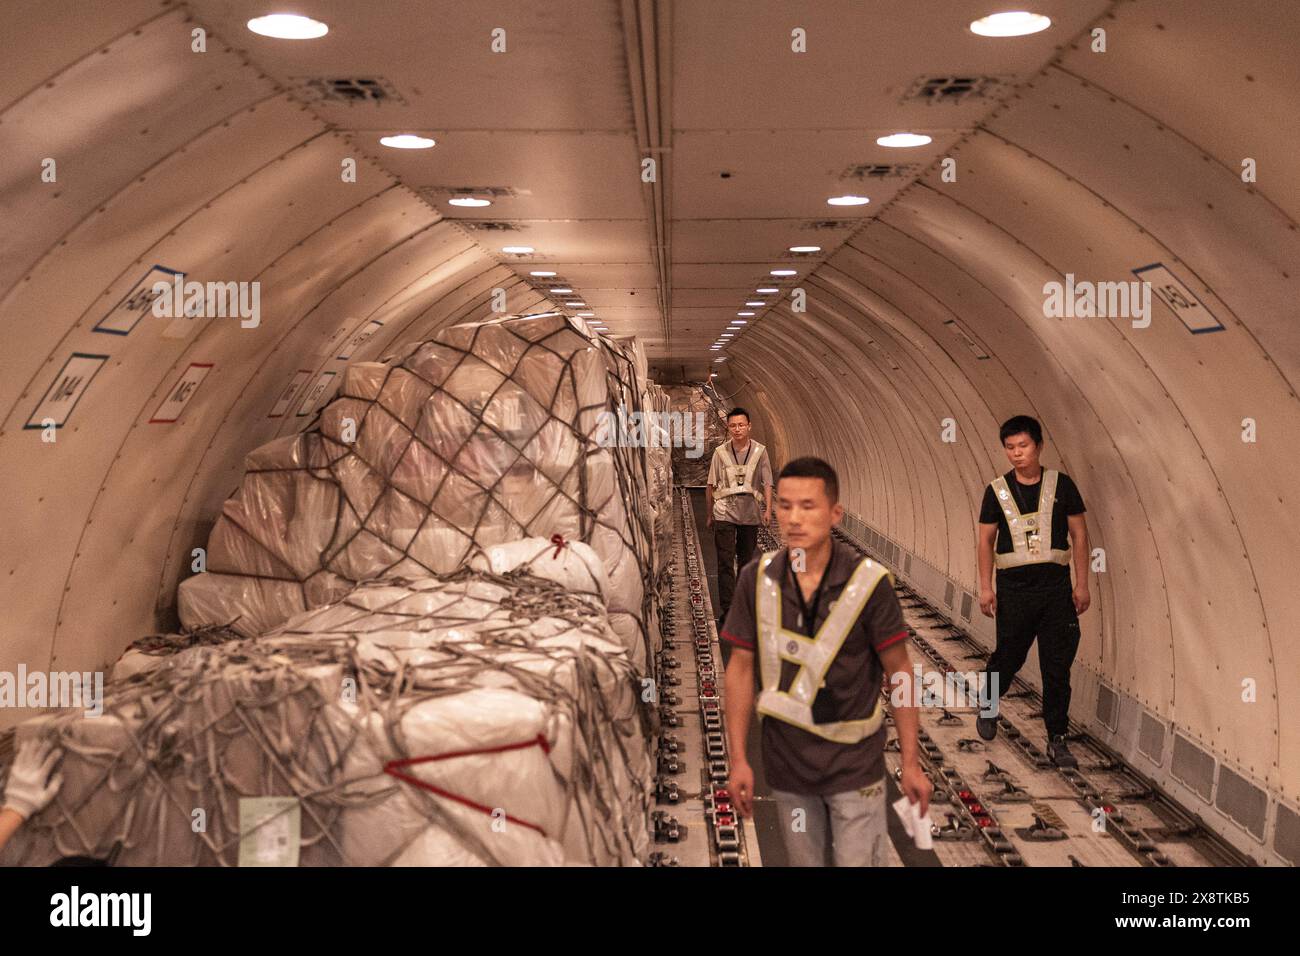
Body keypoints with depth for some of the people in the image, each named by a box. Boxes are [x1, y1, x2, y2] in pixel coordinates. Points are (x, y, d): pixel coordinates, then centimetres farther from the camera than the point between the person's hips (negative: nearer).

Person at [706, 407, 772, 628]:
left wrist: (768, 509, -10)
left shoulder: (759, 451, 2)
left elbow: (767, 484, 2)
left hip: (750, 512, 2)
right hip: (725, 512, -1)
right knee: (725, 562, -8)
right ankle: (726, 611, -8)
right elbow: (710, 485, 7)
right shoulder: (720, 452, 1)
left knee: (746, 559, 12)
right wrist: (709, 514, 9)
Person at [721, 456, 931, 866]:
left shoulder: (868, 582, -15)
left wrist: (911, 763, -5)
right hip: (787, 762, 3)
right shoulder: (756, 579, -8)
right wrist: (738, 759, -2)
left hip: (855, 765, -2)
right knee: (804, 862, 18)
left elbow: (899, 673, -7)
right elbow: (741, 668, -1)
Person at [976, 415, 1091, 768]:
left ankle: (1057, 739, 13)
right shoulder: (997, 490, 2)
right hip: (1014, 586, 0)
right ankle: (988, 706, 38)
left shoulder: (1061, 484, 0)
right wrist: (986, 587, 0)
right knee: (1008, 657, 8)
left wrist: (1082, 584, -1)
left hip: (1055, 585, 0)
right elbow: (986, 540, 6)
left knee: (1058, 667, 3)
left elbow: (1079, 534, 3)